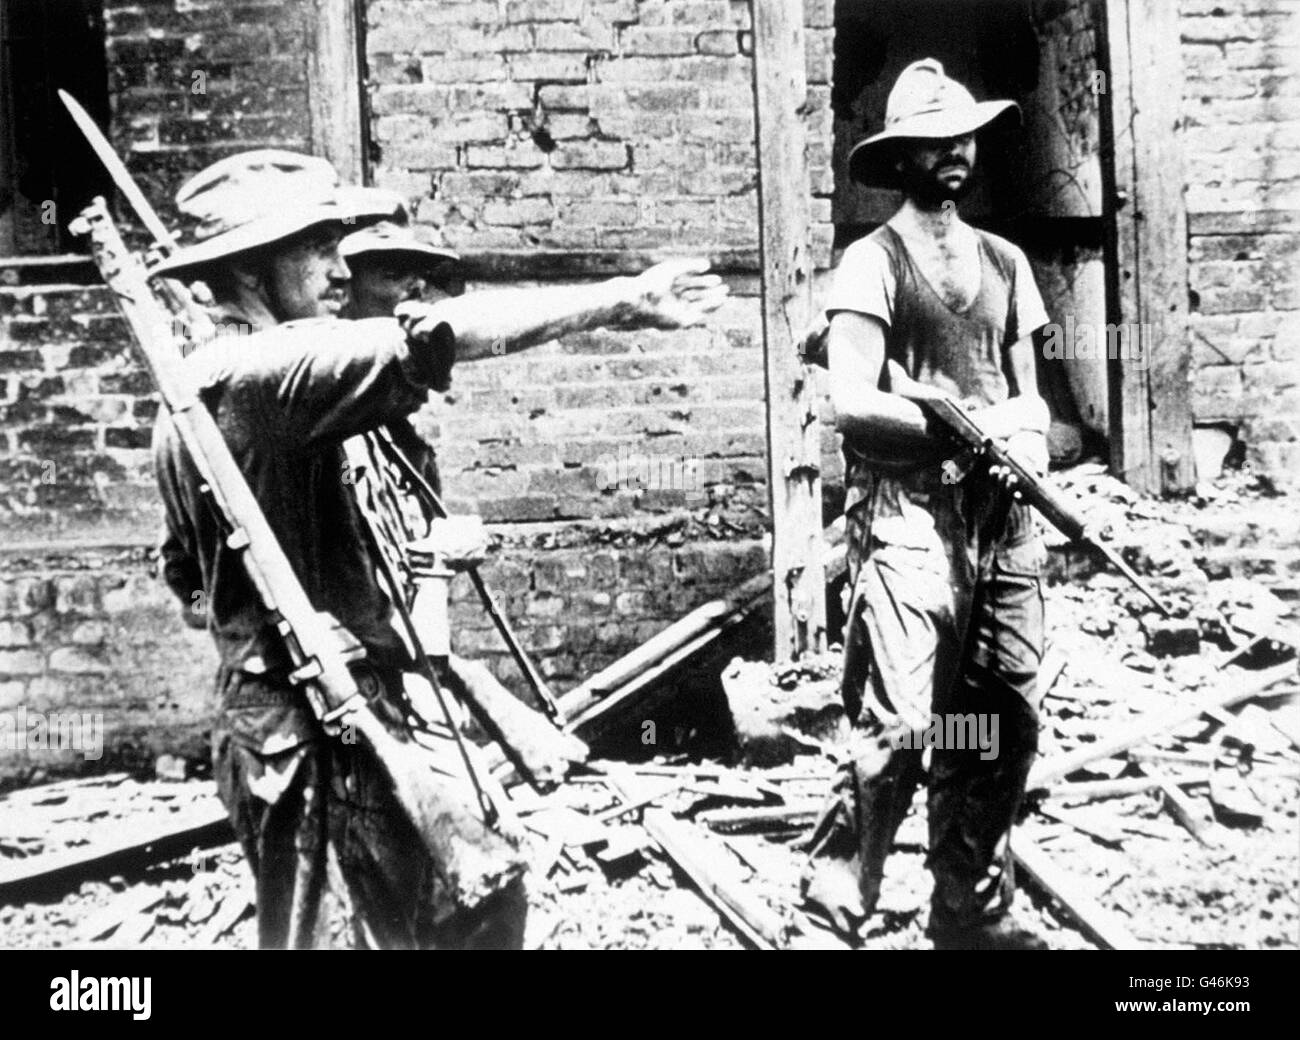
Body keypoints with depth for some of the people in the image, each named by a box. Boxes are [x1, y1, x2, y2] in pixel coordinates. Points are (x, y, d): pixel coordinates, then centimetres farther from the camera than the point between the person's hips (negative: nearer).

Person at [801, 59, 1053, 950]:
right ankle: (837, 888, 6)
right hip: (907, 512, -6)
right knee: (903, 723, -14)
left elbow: (1027, 390, 19)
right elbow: (853, 403, -9)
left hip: (1003, 513, 6)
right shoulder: (874, 260, 0)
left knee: (1006, 723, 7)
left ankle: (974, 911, 22)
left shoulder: (1005, 261, 18)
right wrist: (969, 426, -13)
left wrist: (1030, 437, -4)